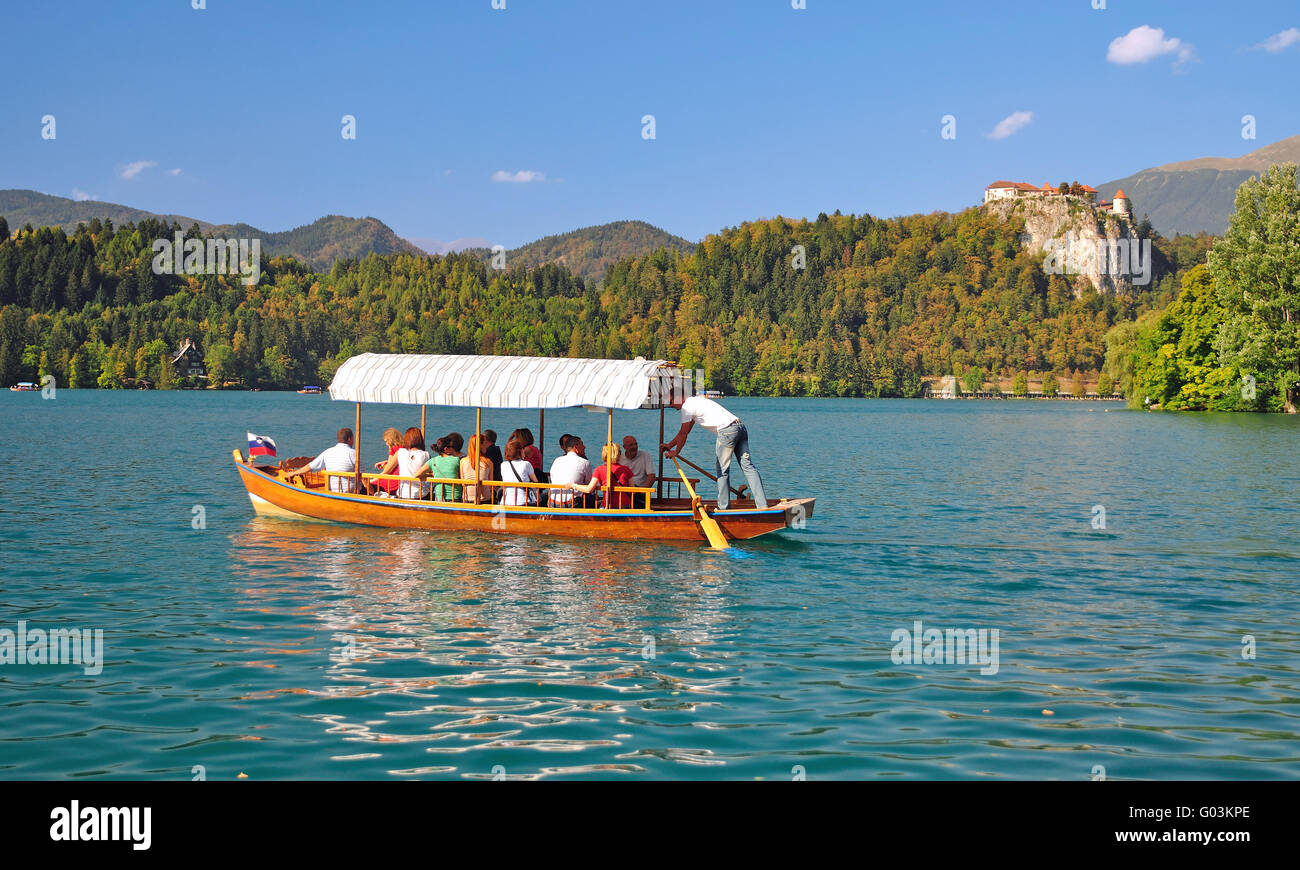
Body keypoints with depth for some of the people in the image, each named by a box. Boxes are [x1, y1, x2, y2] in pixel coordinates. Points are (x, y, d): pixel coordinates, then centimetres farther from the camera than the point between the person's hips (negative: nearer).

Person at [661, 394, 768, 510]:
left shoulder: (686, 407, -2)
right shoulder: (693, 402, 28)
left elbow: (683, 434, 4)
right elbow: (684, 431, 36)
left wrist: (675, 452, 18)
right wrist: (669, 445, 39)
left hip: (727, 430, -9)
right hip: (740, 426, 9)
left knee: (722, 470, 2)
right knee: (748, 466, 3)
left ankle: (723, 507, 6)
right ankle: (762, 505, -2)